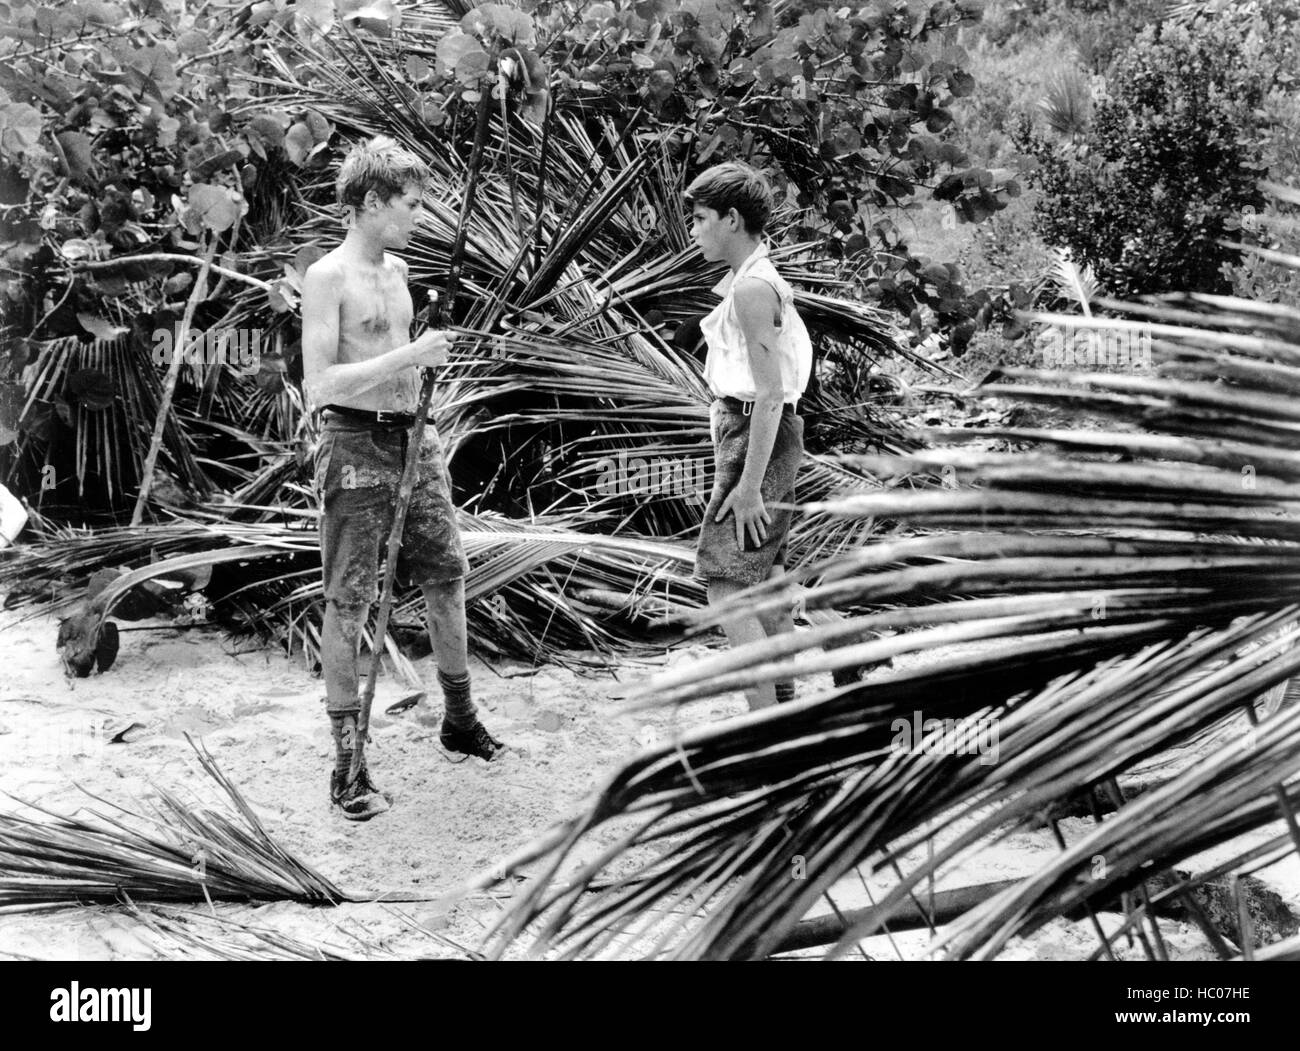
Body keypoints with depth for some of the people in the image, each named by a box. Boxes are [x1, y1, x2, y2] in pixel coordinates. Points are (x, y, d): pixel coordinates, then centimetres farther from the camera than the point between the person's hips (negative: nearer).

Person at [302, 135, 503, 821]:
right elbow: (319, 385, -19)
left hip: (412, 438, 8)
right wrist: (408, 357, -22)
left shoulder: (396, 268, 13)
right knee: (348, 603, -2)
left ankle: (459, 718, 31)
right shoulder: (328, 277, -12)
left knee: (446, 575, 14)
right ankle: (347, 763, 4)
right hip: (356, 445, -8)